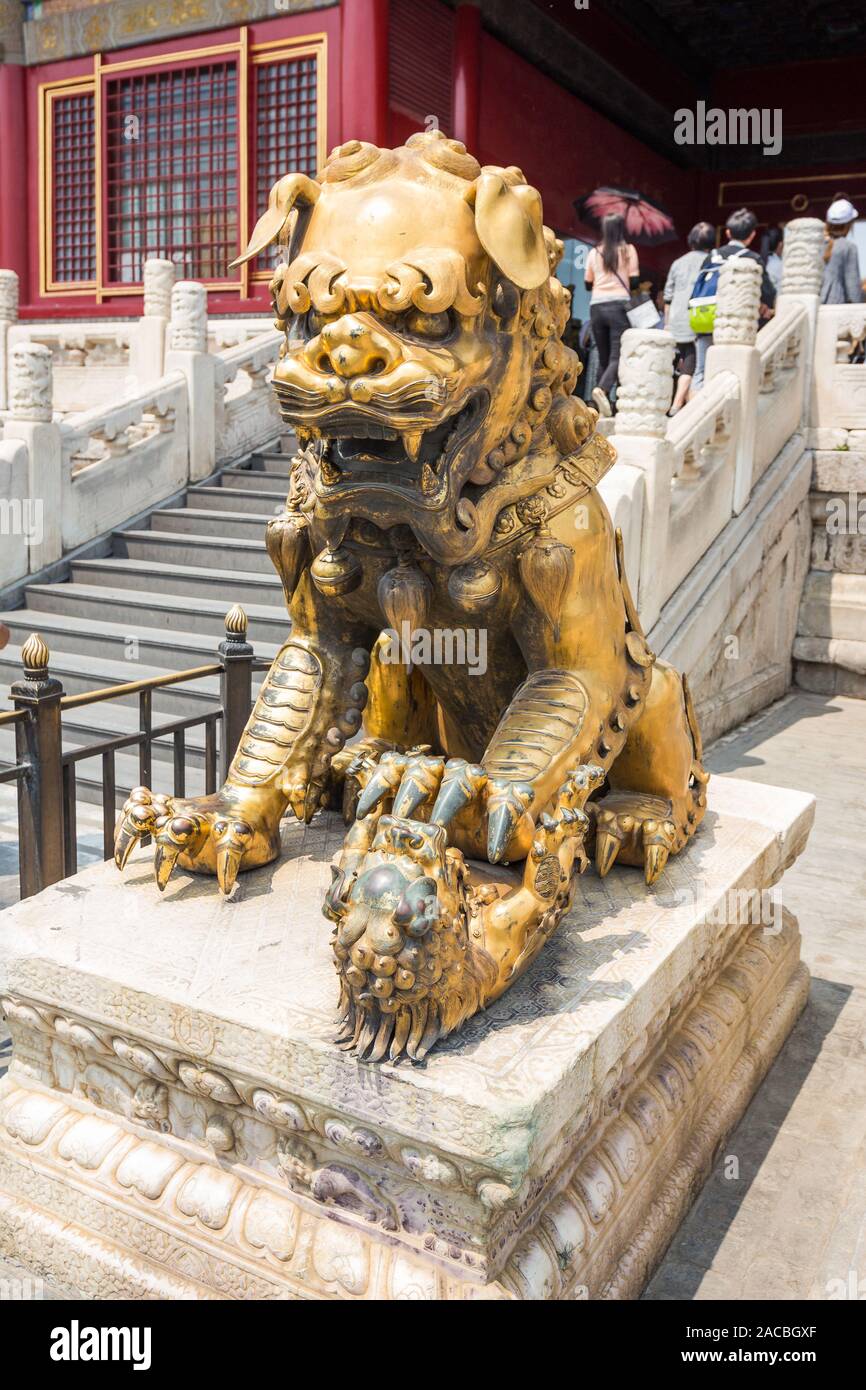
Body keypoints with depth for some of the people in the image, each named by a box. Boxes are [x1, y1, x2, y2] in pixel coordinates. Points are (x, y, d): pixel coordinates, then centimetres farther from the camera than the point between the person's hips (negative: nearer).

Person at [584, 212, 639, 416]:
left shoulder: (594, 252, 11)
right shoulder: (628, 250, 4)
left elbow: (588, 284, 15)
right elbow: (634, 282, 1)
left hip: (596, 306, 3)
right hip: (619, 305, -3)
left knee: (603, 358, 9)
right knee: (617, 356, -8)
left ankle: (604, 410, 5)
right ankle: (602, 390, -35)